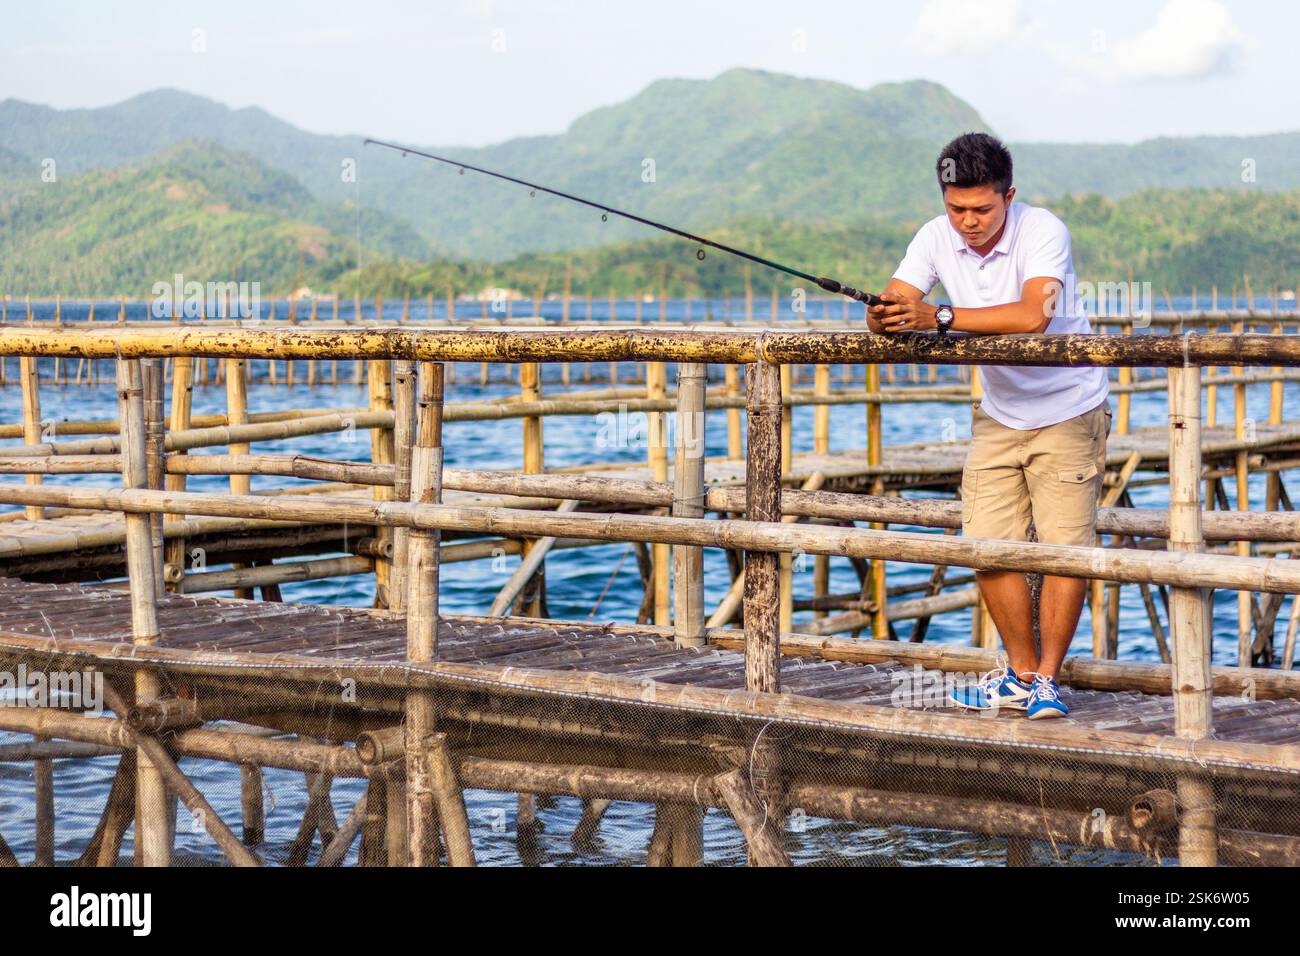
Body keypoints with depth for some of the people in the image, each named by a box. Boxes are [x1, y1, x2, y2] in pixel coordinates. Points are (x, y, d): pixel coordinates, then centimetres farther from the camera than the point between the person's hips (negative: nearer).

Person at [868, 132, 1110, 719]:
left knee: (1065, 545, -12)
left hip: (1067, 411, -5)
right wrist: (885, 318, -37)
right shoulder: (937, 238, -8)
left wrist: (939, 317, -44)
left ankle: (1047, 678, -1)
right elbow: (886, 313, -12)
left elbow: (1032, 316, -39)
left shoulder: (1042, 231, -24)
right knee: (987, 544, 0)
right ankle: (1020, 673, 14)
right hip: (999, 416, 5)